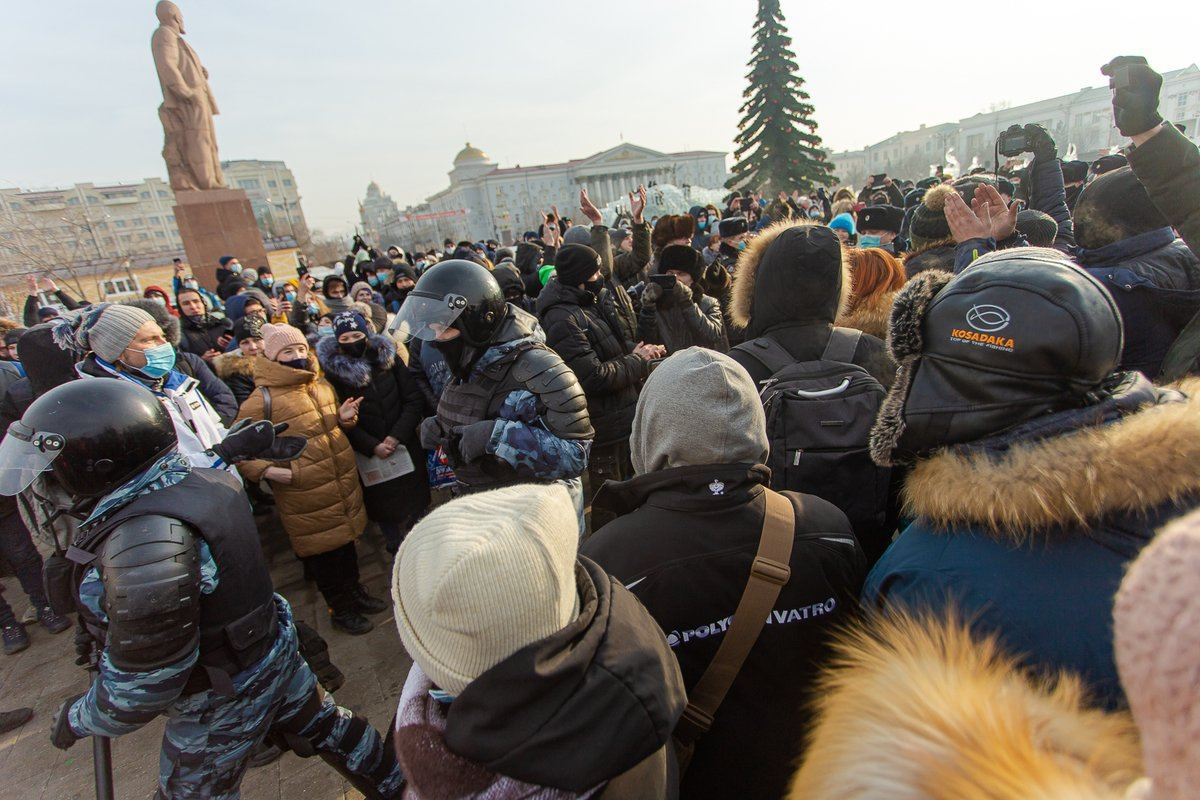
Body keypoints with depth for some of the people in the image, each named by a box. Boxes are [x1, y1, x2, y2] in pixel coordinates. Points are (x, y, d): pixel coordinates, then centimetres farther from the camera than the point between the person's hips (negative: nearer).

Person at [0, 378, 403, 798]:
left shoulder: (144, 543, -35)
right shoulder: (201, 481, -8)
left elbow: (142, 682, -26)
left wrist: (79, 718, -7)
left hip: (222, 701, -7)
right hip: (273, 649, 7)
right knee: (322, 723, 24)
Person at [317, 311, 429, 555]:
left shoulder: (388, 357, -3)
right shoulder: (332, 369, -7)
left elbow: (414, 400, -4)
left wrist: (397, 436, -14)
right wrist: (372, 446, -15)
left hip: (404, 447, 2)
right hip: (367, 455, -1)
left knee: (415, 501, 13)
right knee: (384, 508, 10)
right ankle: (397, 552, 31)